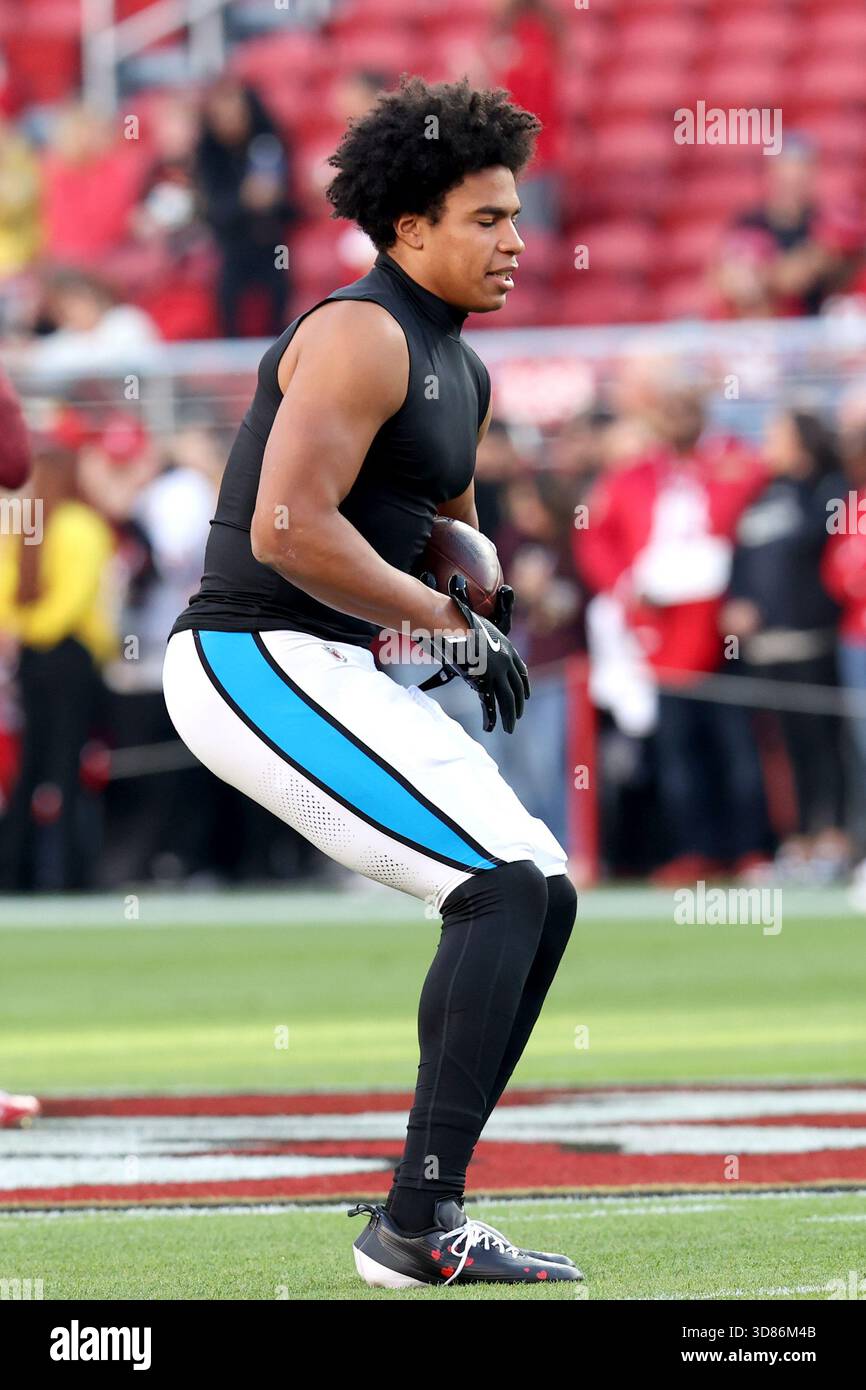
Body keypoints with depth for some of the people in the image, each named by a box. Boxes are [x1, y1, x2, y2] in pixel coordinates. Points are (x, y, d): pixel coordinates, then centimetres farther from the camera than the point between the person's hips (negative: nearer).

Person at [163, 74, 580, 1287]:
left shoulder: (460, 371, 17)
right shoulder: (364, 336, -14)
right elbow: (287, 527, -24)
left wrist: (488, 616, 12)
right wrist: (447, 623, -17)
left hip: (340, 671, 10)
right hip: (257, 659, -10)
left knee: (544, 897, 9)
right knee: (505, 891, -18)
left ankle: (425, 1216, 9)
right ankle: (415, 1228, -20)